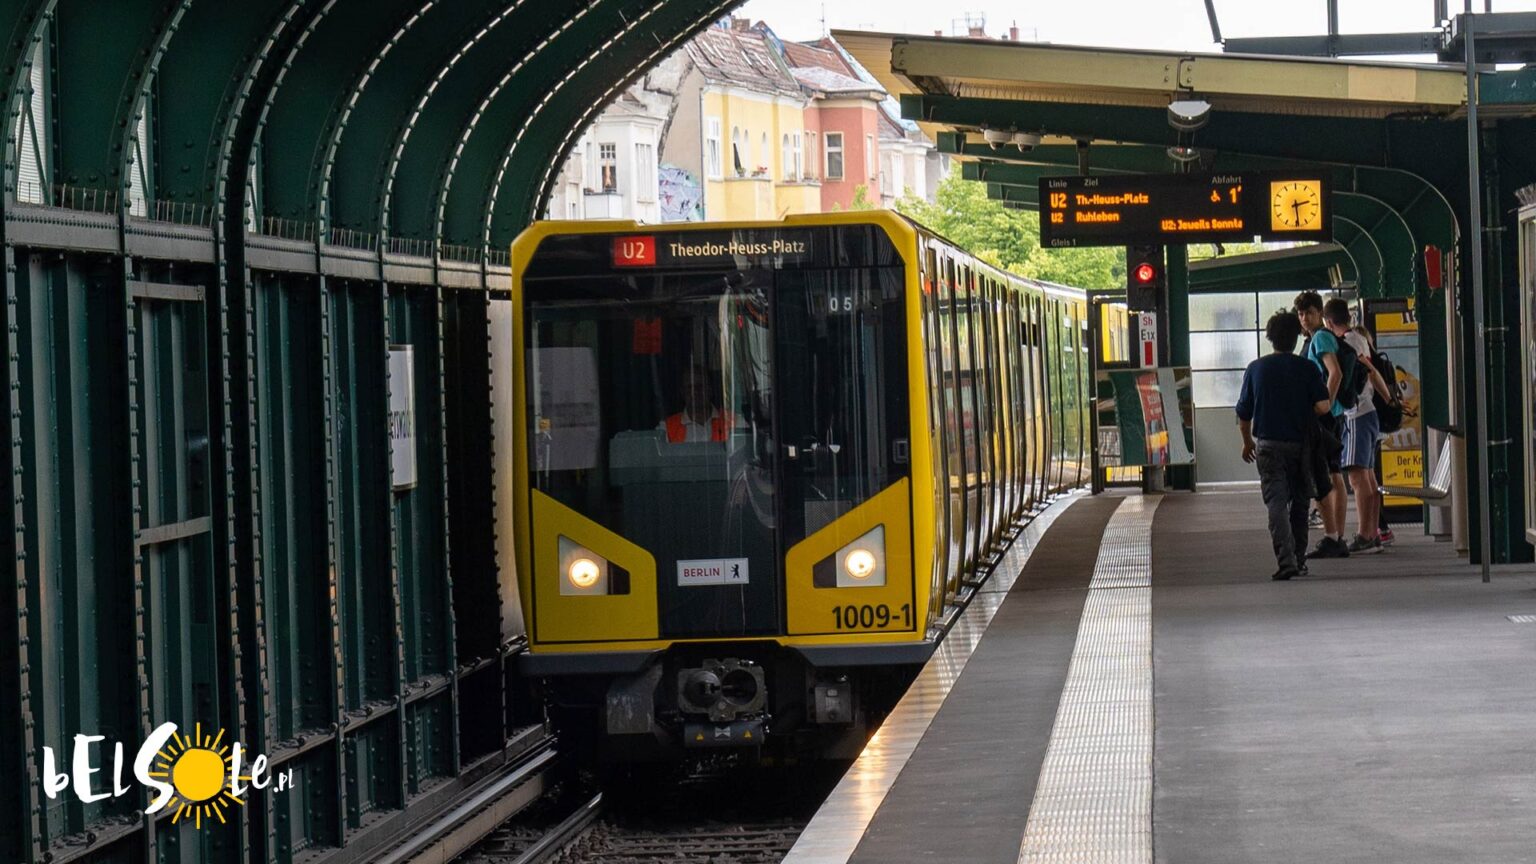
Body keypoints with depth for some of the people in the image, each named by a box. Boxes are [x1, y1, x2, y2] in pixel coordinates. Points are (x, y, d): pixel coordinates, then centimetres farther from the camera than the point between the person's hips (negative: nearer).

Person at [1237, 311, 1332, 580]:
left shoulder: (1256, 368, 1)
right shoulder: (1307, 368, -3)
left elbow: (1243, 414, 5)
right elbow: (1322, 406, -11)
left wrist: (1247, 441, 21)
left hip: (1269, 444, -1)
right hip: (1302, 444, 1)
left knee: (1276, 502, -7)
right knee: (1299, 502, 15)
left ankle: (1285, 560, -23)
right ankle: (1298, 560, 20)